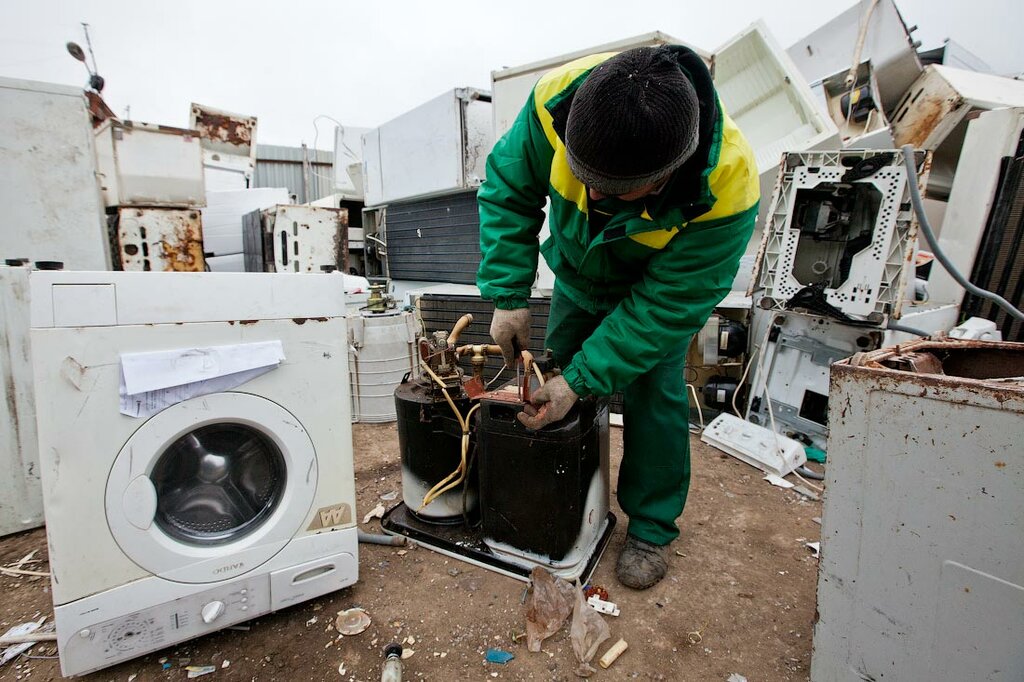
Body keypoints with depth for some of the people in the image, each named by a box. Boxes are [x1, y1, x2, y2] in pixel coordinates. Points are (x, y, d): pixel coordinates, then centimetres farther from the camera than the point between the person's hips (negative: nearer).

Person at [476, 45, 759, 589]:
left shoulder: (726, 189, -40)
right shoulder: (559, 97, -33)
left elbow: (667, 302, -31)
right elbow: (508, 191, -18)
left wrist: (582, 381, -33)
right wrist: (508, 296, -25)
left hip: (660, 285, -3)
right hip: (577, 275, 4)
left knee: (653, 400, -8)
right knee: (557, 385, 10)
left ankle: (651, 528, 18)